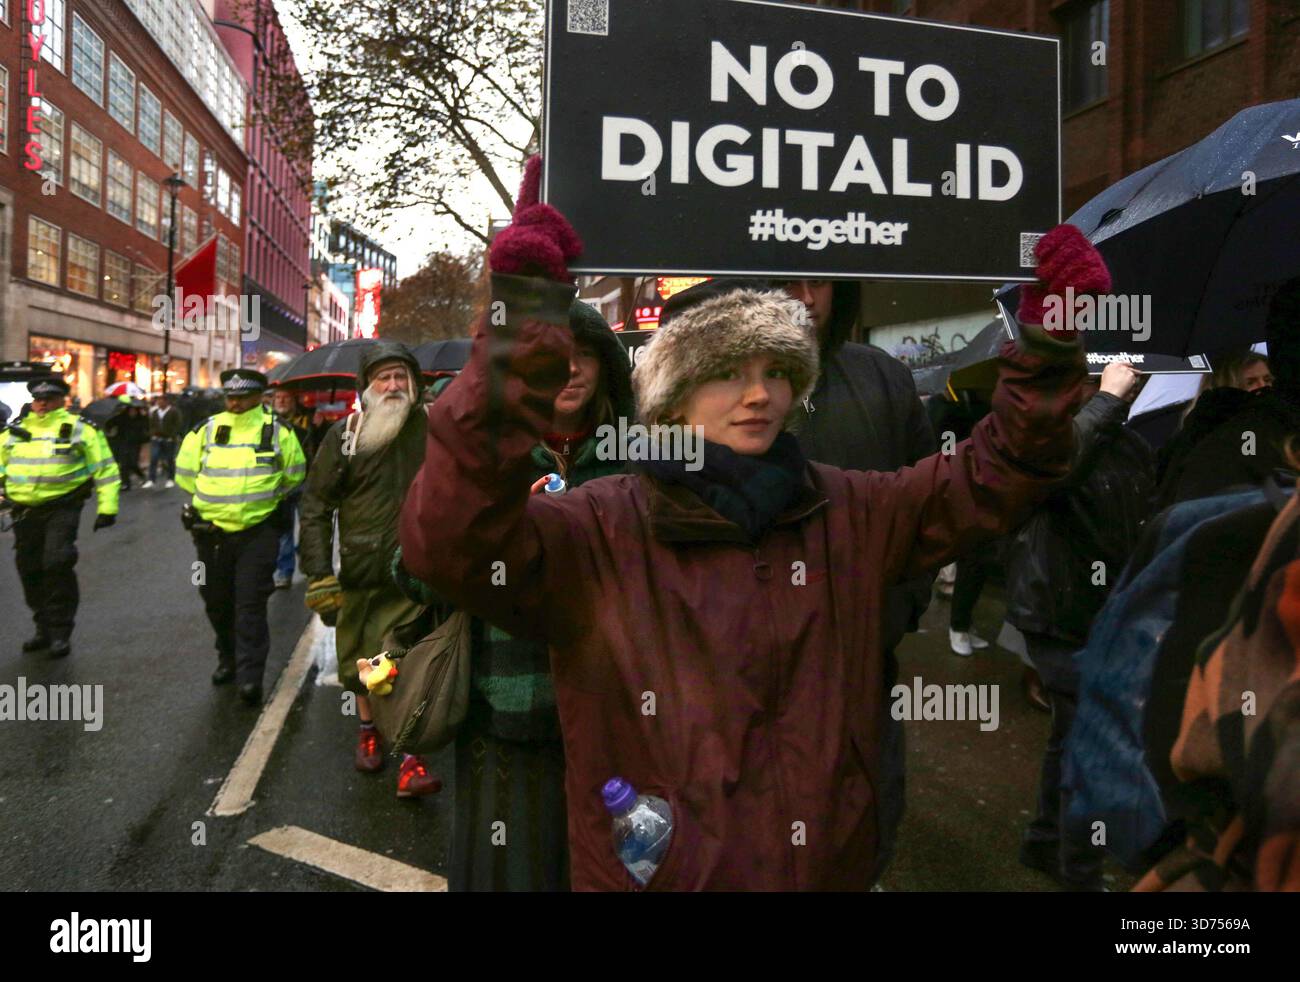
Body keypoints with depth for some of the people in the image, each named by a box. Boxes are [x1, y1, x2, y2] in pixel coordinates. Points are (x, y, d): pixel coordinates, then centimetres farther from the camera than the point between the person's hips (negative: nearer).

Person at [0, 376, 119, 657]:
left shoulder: (79, 429, -1)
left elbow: (105, 468, -1)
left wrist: (106, 507, -5)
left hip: (61, 509, -5)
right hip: (25, 512, 5)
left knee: (57, 565, -16)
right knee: (30, 571, 11)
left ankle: (61, 632, -4)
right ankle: (44, 629, 27)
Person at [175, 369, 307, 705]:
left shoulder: (277, 431, -4)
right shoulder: (206, 430, 0)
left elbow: (294, 474, 9)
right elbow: (185, 473, 13)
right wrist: (211, 498, 13)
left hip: (258, 530, -3)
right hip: (212, 531, 3)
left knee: (251, 604, -5)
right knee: (217, 601, 15)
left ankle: (250, 675, -2)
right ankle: (227, 659, 35)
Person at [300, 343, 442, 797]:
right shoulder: (345, 435, -1)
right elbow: (316, 504, 1)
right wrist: (319, 573, -5)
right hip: (358, 571, 2)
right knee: (359, 660, 16)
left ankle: (412, 759, -2)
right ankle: (368, 731, 40)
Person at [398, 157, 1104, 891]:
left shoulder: (848, 515, 0)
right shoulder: (599, 531, -14)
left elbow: (997, 473, 1)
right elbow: (451, 543, -30)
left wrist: (1049, 337, -14)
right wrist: (523, 328, -39)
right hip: (649, 869, -3)